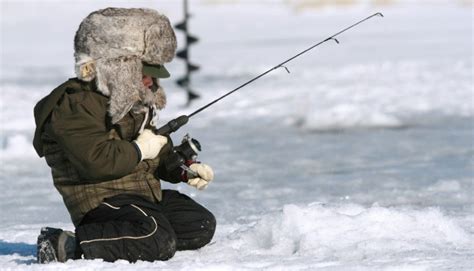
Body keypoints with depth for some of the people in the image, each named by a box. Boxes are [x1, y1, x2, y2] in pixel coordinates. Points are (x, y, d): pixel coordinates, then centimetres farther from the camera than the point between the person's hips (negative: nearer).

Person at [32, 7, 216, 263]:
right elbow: (96, 161, -27)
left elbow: (161, 153, 29)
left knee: (201, 225, 3)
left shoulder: (139, 104, 19)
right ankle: (67, 245, -27)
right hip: (100, 200, -10)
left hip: (147, 193, 10)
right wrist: (138, 150, -14)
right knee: (158, 243, -32)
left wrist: (185, 169, 9)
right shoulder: (76, 106, -15)